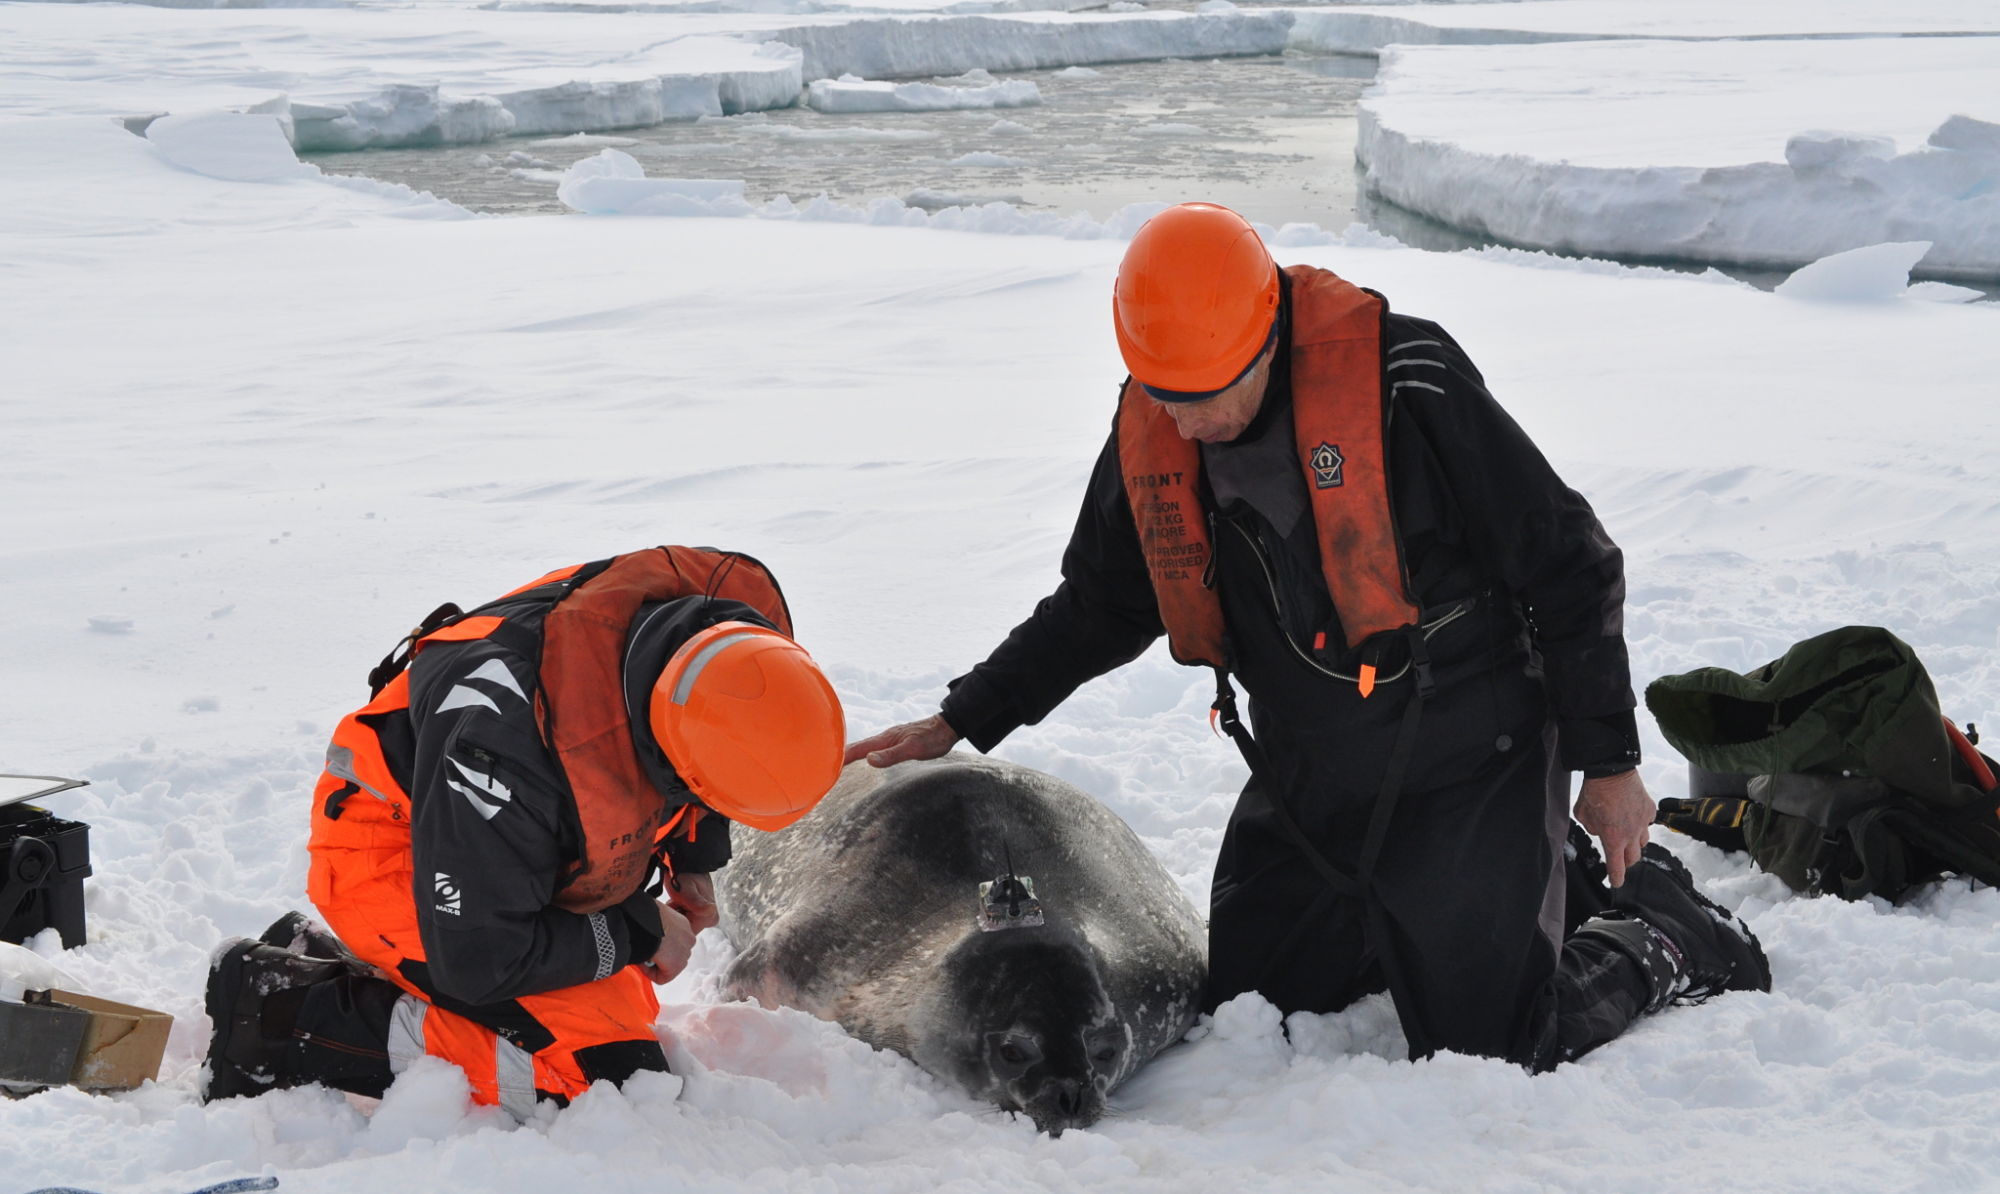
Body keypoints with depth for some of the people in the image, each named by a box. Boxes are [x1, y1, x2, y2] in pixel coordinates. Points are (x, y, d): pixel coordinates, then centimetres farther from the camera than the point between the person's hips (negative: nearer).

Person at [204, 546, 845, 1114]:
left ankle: (319, 956, 21)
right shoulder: (511, 749, -43)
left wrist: (694, 859, 5)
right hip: (402, 851, -8)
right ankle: (283, 1014, -9)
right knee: (602, 1071, -19)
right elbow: (479, 962, -29)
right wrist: (638, 935, -19)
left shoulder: (747, 612, -24)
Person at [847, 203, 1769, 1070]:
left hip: (1468, 770, -6)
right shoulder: (1149, 434, -4)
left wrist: (1608, 766, -9)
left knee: (1485, 1057, -8)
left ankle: (1664, 934, 20)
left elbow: (1571, 570, -14)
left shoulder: (1405, 388, -23)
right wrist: (960, 722, 8)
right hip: (1304, 789, 7)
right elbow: (1097, 608, 13)